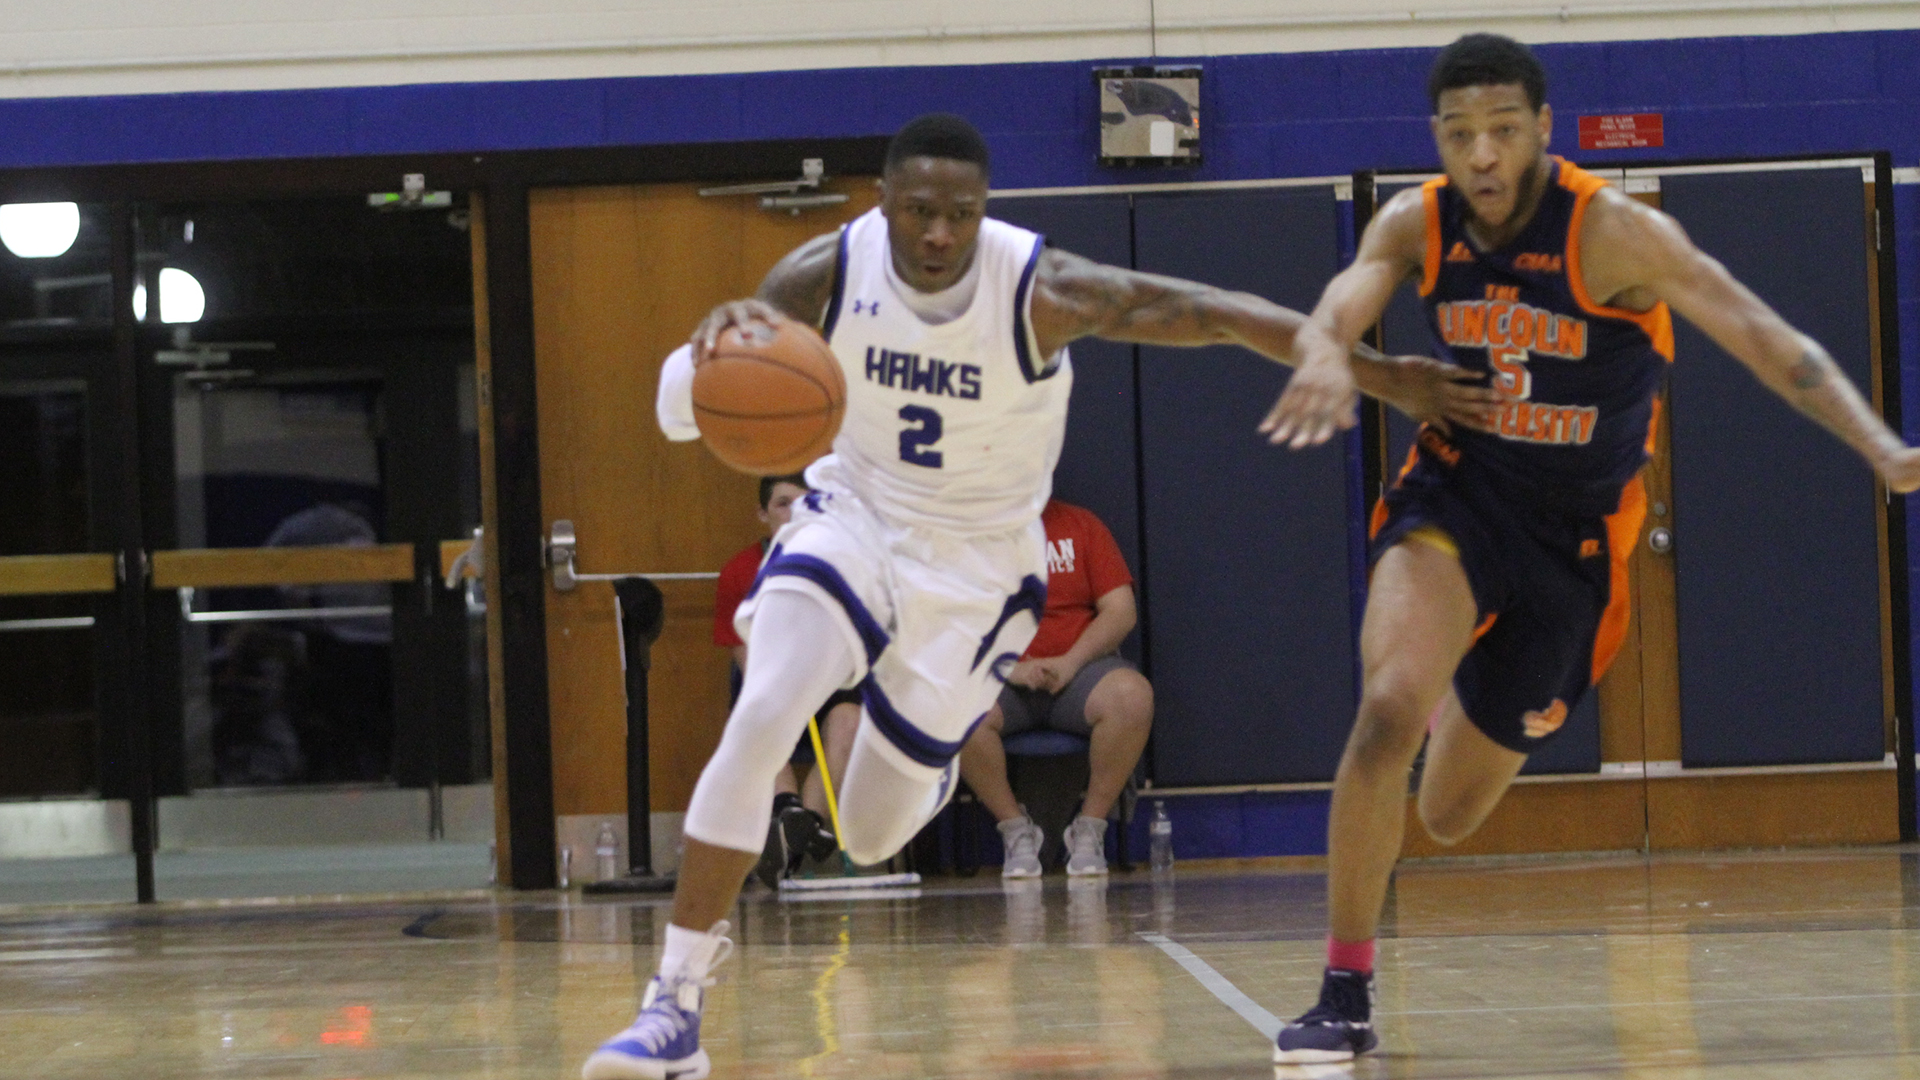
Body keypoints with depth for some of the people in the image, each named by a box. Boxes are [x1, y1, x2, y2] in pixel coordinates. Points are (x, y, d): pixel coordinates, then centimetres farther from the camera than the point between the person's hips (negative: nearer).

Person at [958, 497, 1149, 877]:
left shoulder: (1081, 525, 11)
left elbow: (1121, 610, 5)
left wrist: (1071, 662, -11)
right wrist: (1008, 668, -16)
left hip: (1076, 670, 1)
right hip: (998, 677, -1)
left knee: (1133, 695, -32)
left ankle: (1089, 829, -15)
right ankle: (1016, 829, -14)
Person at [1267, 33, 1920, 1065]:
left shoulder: (1613, 232, -20)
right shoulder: (1416, 224, -8)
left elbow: (1765, 339, -23)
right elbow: (1336, 313, -21)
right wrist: (1324, 360, -48)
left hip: (1571, 536, -1)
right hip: (1453, 499, 1)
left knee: (1449, 814, 10)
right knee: (1388, 708, -29)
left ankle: (1485, 698, 50)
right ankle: (1344, 997, -17)